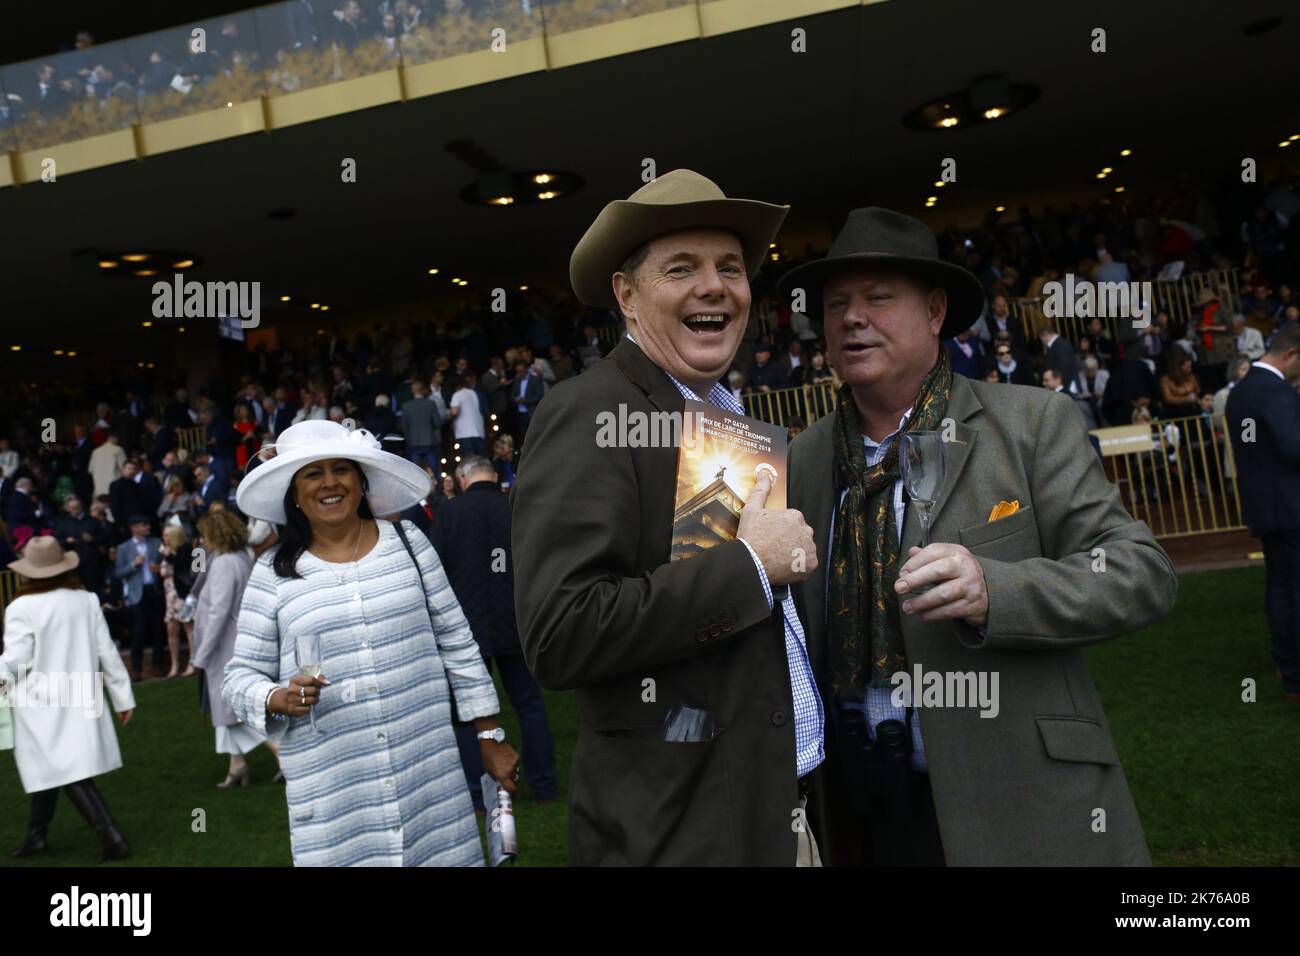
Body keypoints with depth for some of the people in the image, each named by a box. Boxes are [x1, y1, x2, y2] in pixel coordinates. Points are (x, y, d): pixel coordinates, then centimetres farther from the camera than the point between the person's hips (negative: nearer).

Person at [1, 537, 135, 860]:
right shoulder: (86, 601, -1)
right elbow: (107, 651, 3)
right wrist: (123, 696, 9)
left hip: (42, 704, -5)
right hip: (80, 702, 5)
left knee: (70, 774, -3)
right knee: (51, 769, 21)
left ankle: (112, 838, -7)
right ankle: (36, 836, 31)